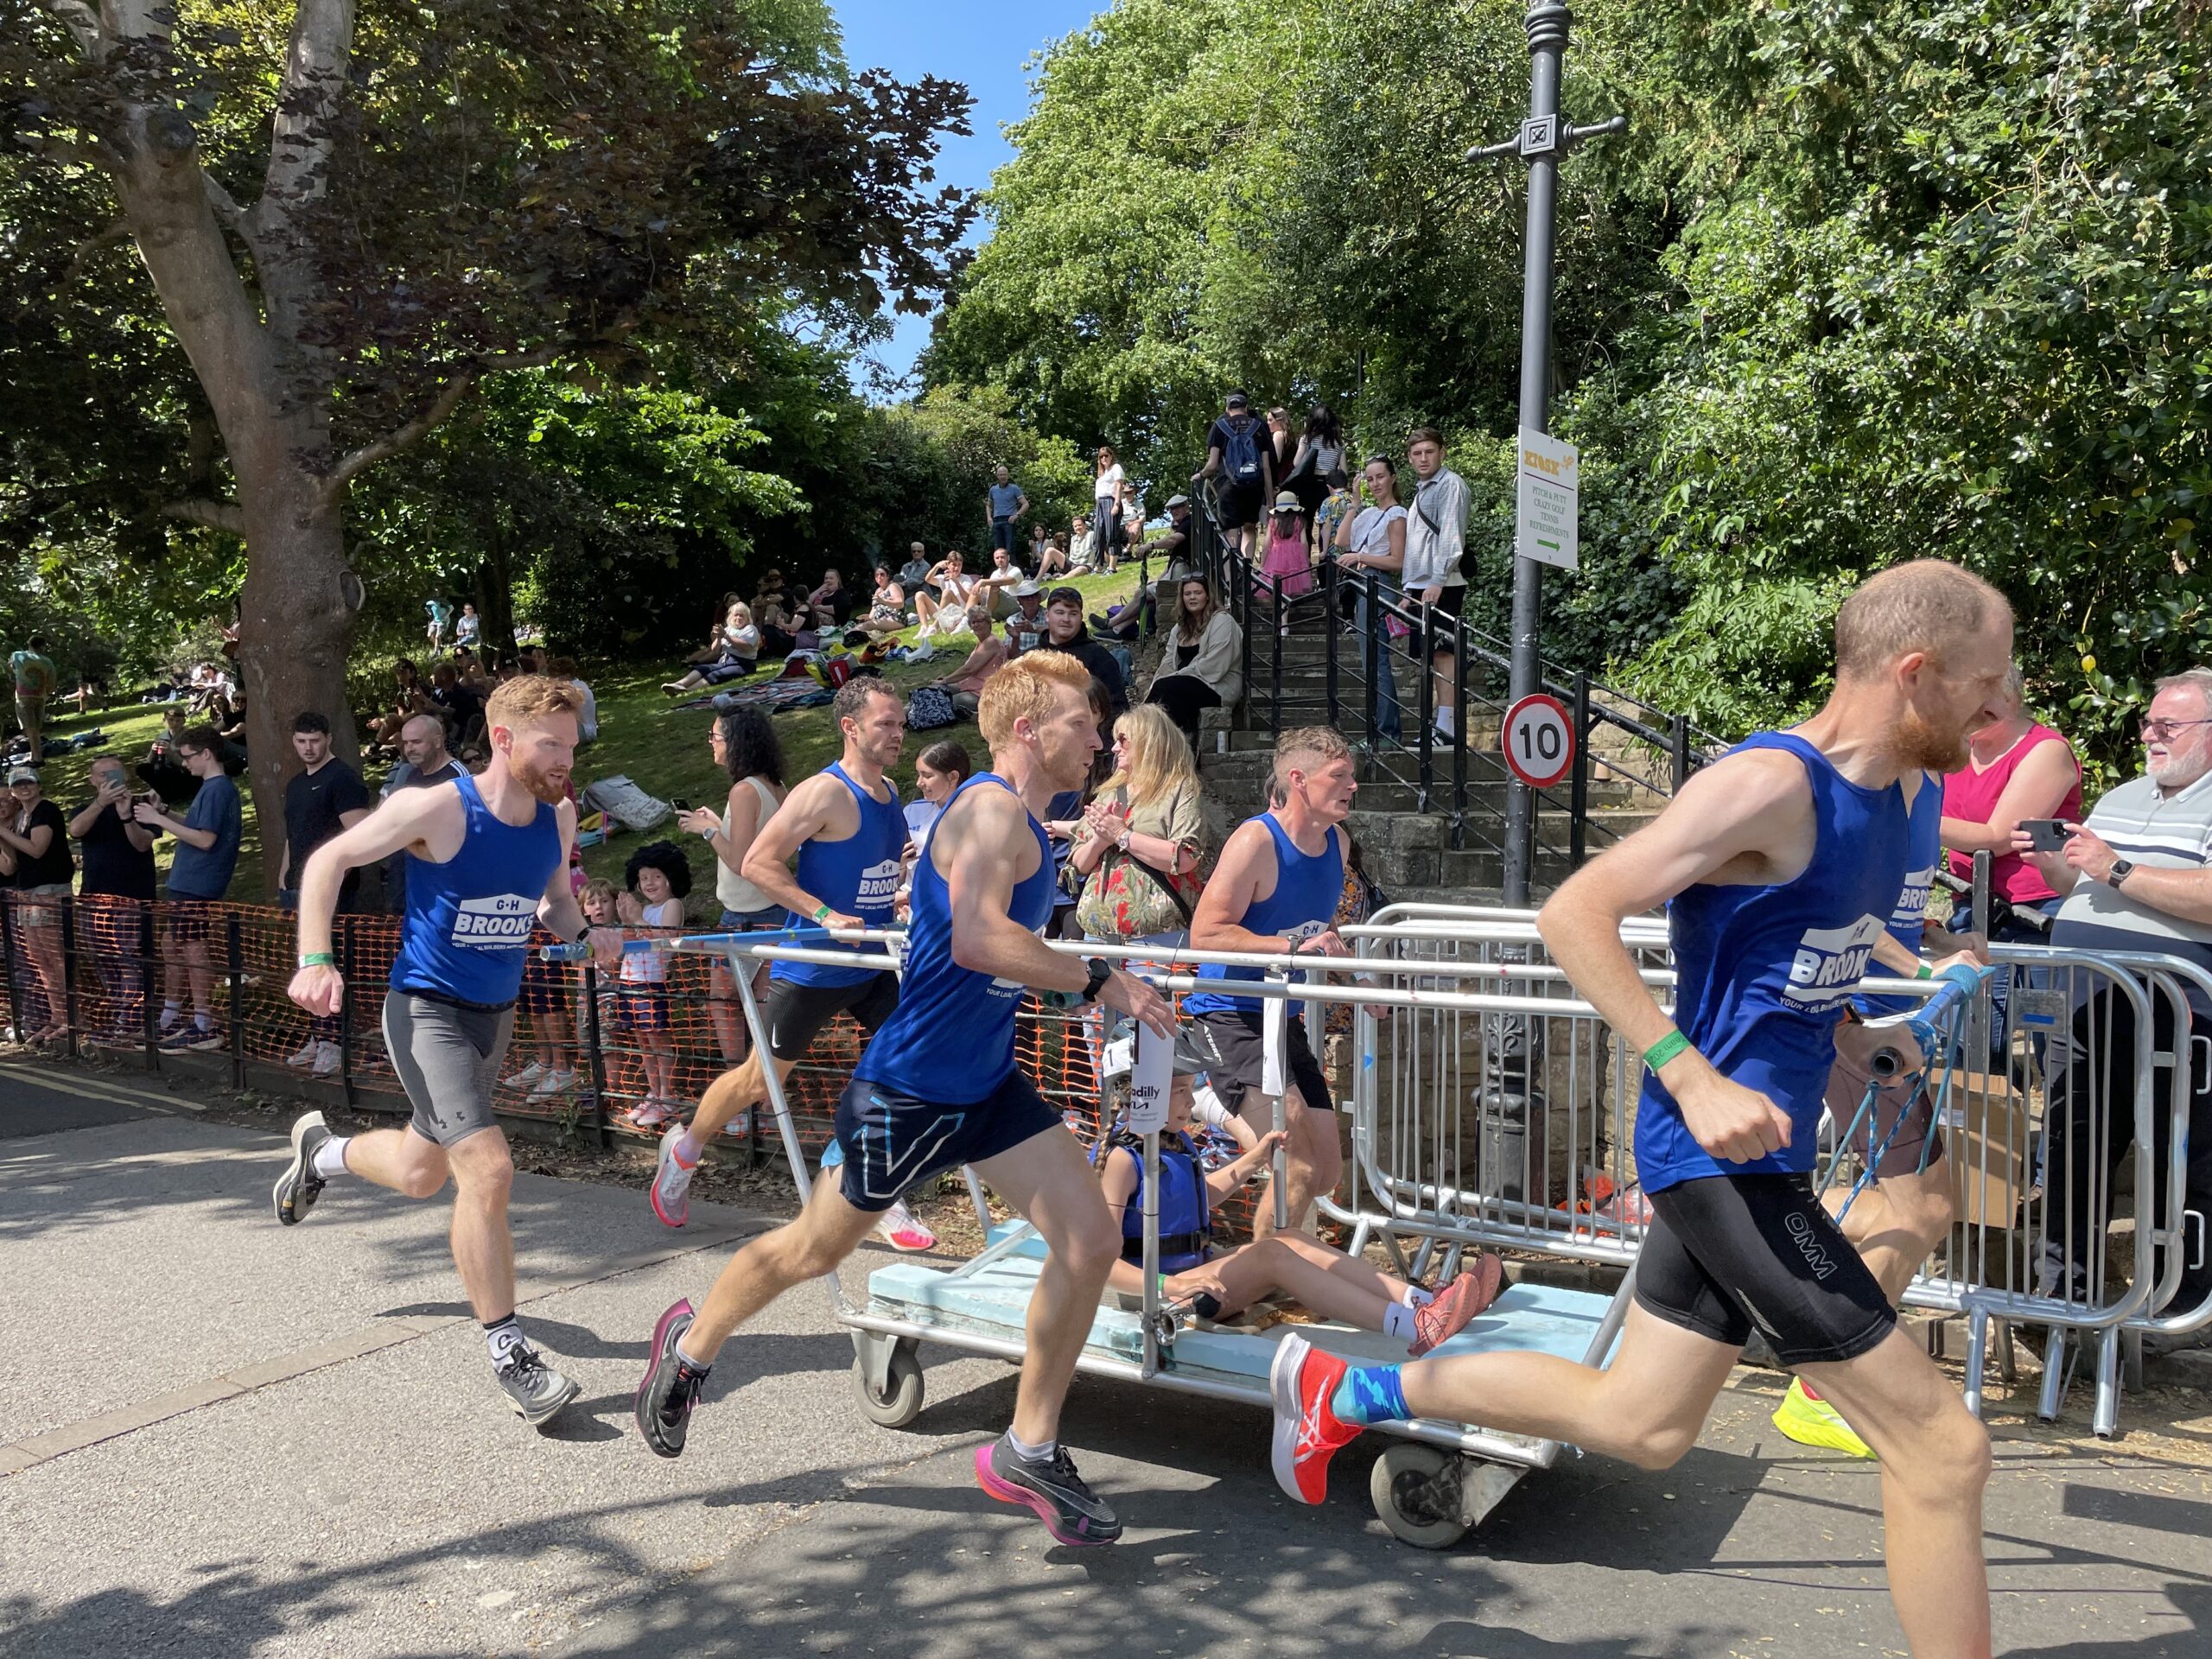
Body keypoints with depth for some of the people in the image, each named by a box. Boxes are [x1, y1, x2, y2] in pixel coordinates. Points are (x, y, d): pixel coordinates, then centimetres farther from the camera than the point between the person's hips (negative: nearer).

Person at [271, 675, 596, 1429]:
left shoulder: (558, 817, -3)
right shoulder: (438, 809, -19)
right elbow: (328, 860, -10)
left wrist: (587, 935, -6)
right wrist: (315, 960, -21)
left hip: (495, 1015, 7)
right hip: (427, 1009, -6)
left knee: (422, 1174, 22)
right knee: (488, 1166, -21)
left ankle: (320, 1149, 56)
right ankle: (509, 1358, -8)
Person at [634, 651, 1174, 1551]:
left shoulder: (1019, 819, 10)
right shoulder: (992, 806, -20)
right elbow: (979, 942, -37)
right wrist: (1101, 983, -30)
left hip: (987, 1085, 8)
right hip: (908, 1089, -8)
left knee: (1091, 1242, -3)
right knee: (815, 1250, 12)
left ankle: (1028, 1450, 12)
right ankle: (690, 1346, 41)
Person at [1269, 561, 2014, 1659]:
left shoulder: (1884, 790, 10)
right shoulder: (1770, 784, -19)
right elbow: (1573, 914, -23)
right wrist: (1693, 1079, -28)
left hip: (1737, 1160, 10)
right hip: (1726, 1156, -10)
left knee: (1635, 1424, 19)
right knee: (1940, 1449, -3)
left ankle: (1341, 1393, 31)